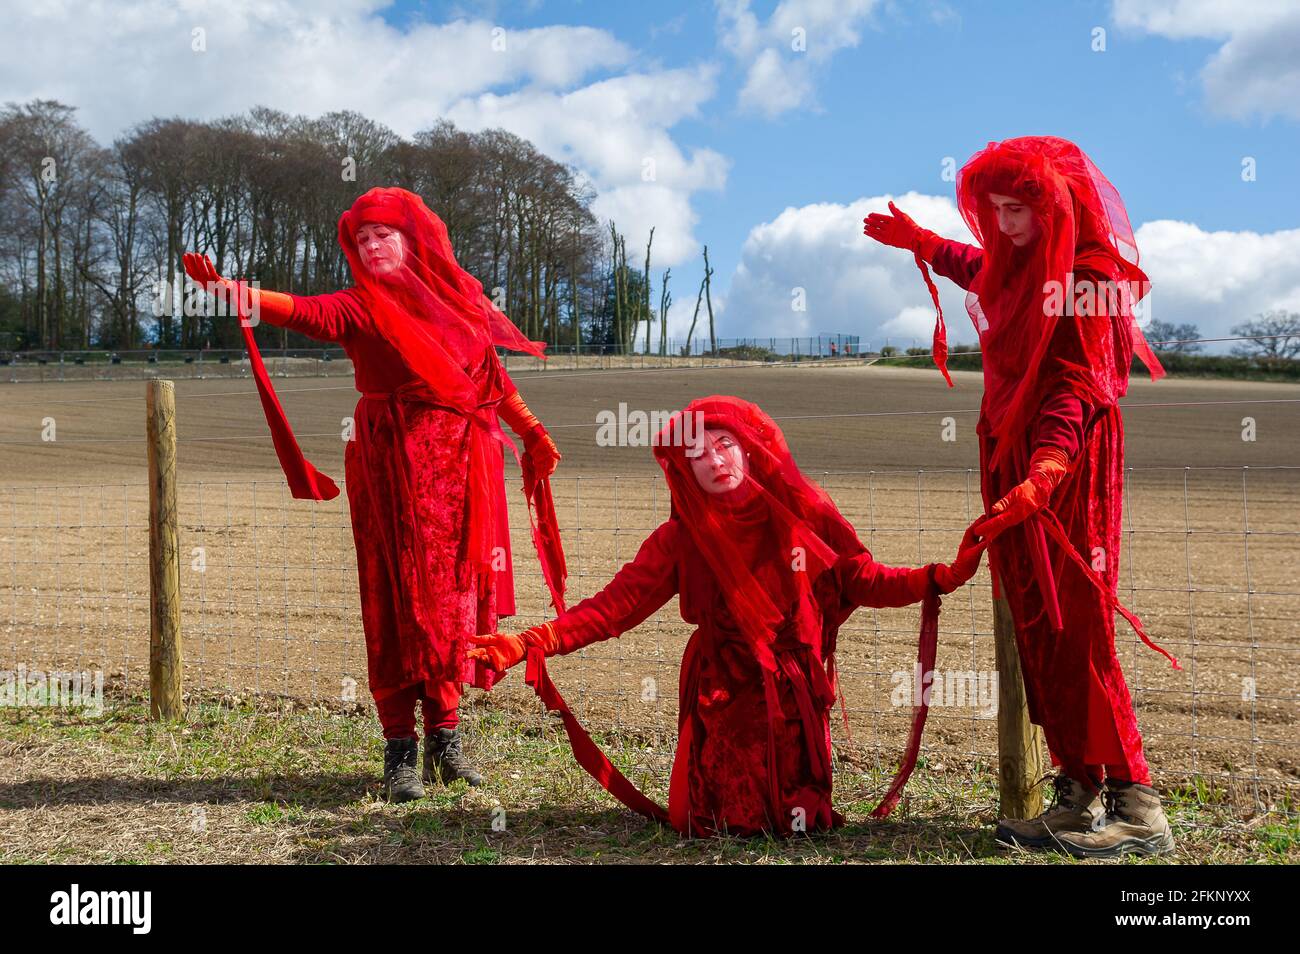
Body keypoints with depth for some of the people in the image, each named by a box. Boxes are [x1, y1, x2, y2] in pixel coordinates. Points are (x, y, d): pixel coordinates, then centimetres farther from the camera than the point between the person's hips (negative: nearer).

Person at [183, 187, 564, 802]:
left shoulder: (456, 294, 14)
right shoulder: (360, 306, 2)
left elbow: (492, 374, 24)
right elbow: (309, 313, -18)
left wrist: (532, 430, 28)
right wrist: (248, 298, -36)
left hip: (459, 467, 4)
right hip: (393, 467, -3)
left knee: (454, 594, 5)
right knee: (400, 599, -4)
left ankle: (445, 735, 16)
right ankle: (400, 750, 1)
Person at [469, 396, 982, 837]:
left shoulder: (800, 512, -4)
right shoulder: (680, 539, -6)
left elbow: (863, 580, 1)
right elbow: (616, 604, -12)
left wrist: (940, 578, -14)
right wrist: (529, 643, -24)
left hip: (796, 694, 1)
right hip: (723, 696, 0)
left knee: (799, 824, 0)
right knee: (731, 824, -3)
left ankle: (792, 798, 35)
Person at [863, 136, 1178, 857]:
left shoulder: (1090, 278, -13)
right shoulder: (1018, 266, 14)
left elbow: (1077, 390, -24)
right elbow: (984, 274, 40)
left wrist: (1041, 474, -38)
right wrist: (921, 244, 50)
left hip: (1067, 468, -8)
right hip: (1011, 459, 8)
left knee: (1073, 630, -10)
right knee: (1035, 631, 4)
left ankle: (1134, 807, -4)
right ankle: (1078, 795, 8)